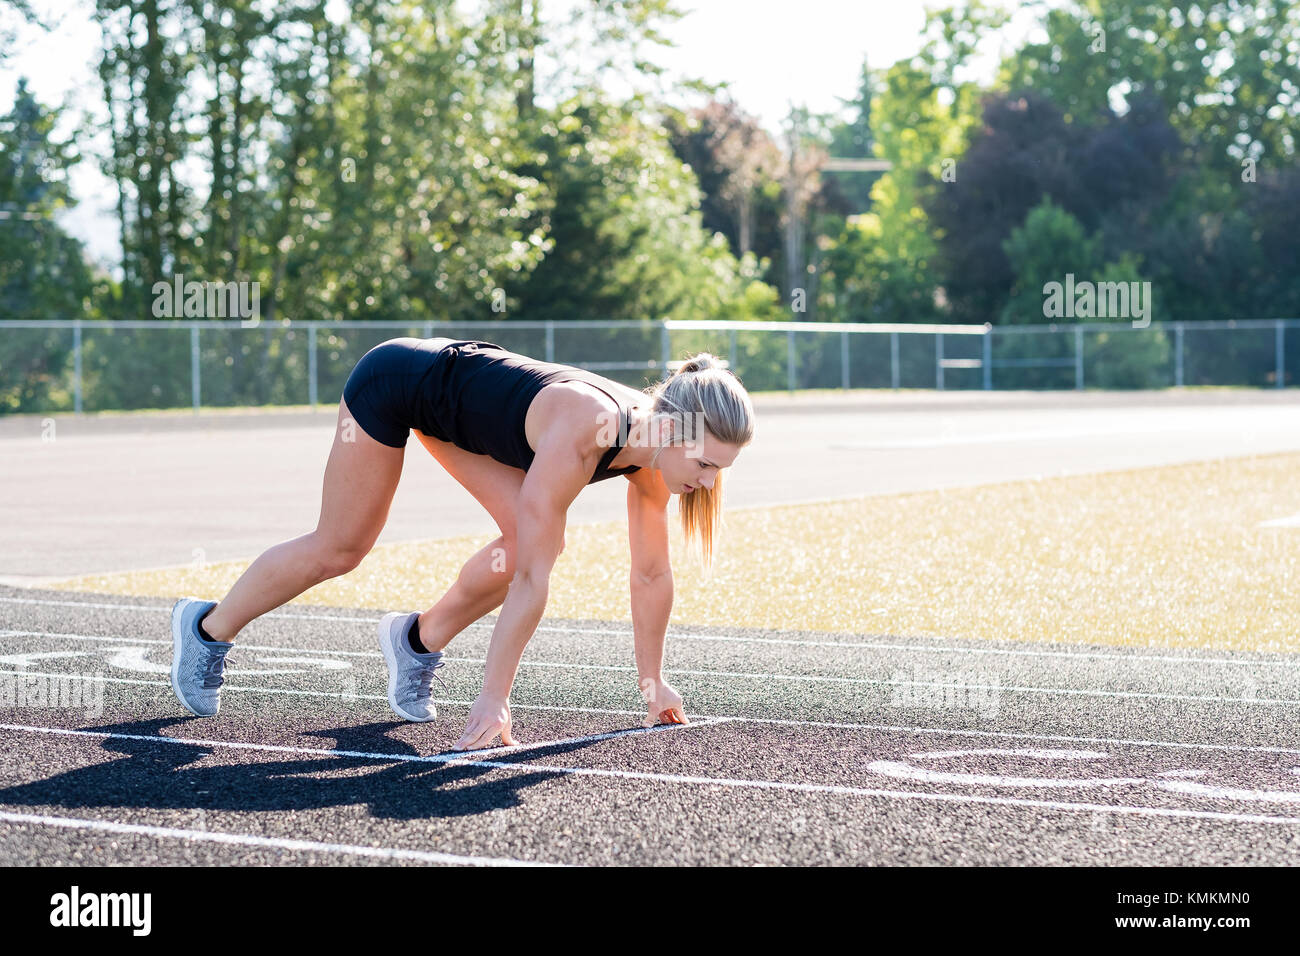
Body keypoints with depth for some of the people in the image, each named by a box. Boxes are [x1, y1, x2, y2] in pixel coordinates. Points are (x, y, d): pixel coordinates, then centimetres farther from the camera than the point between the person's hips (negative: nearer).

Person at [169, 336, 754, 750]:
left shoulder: (654, 438, -17)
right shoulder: (581, 432, -39)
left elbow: (651, 574, -6)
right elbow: (531, 578, -39)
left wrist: (653, 681, -1)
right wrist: (493, 698, -38)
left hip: (455, 386, 7)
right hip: (394, 382, -7)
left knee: (531, 538, -10)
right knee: (338, 550, 5)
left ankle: (419, 640, 10)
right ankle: (207, 628, 27)